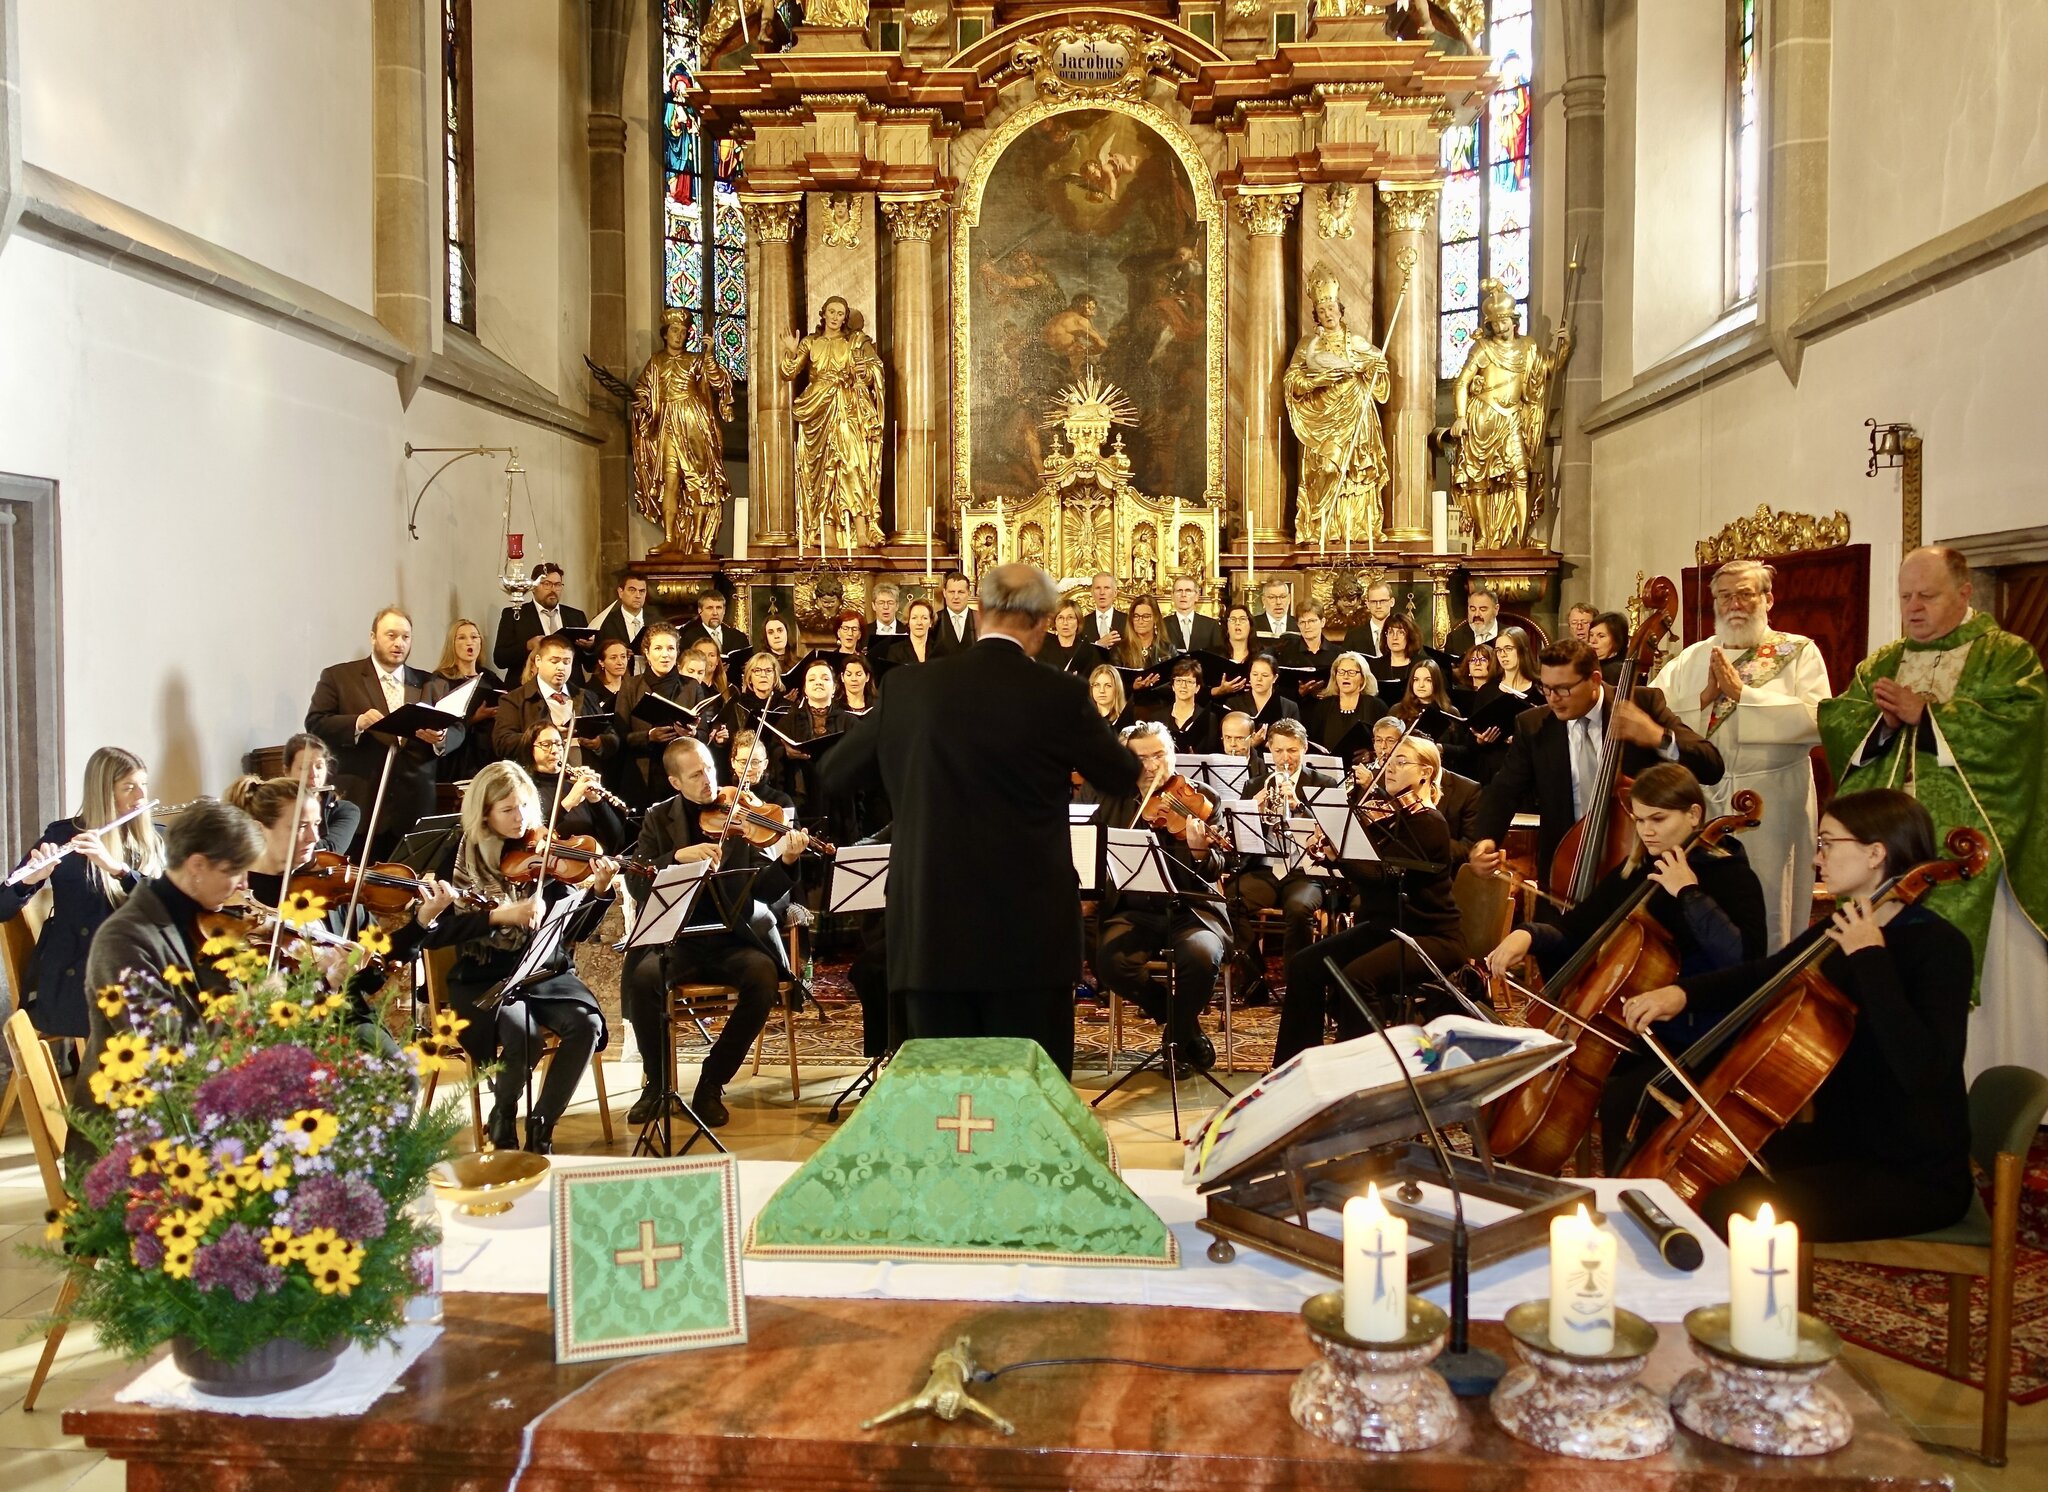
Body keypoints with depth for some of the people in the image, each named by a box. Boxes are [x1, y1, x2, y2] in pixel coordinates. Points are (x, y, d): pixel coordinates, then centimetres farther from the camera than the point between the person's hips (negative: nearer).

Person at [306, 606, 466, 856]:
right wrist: (358, 723, -19)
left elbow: (457, 730, 9)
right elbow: (314, 724, -2)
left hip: (415, 807, 2)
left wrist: (440, 738, -14)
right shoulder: (338, 677, 7)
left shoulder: (432, 685, 16)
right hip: (359, 805, -2)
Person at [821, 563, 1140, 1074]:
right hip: (1029, 935, -2)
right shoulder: (1059, 695, -8)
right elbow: (1122, 778, 8)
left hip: (930, 934, 2)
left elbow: (833, 776, 11)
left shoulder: (908, 689, -1)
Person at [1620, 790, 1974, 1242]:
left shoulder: (1940, 946, -18)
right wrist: (1681, 992, -2)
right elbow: (1758, 979, 18)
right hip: (1841, 1143, 8)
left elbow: (1922, 1069, -32)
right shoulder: (1840, 931, 7)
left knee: (1729, 1213, -23)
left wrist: (1872, 958, -28)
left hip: (1918, 1175, -8)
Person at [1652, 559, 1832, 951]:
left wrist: (1742, 692, -13)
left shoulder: (1799, 652, 3)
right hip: (1702, 798, 3)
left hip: (1772, 799, -3)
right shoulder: (1691, 659, 12)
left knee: (1768, 916, 1)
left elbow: (1817, 720, -12)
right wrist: (1706, 698, -11)